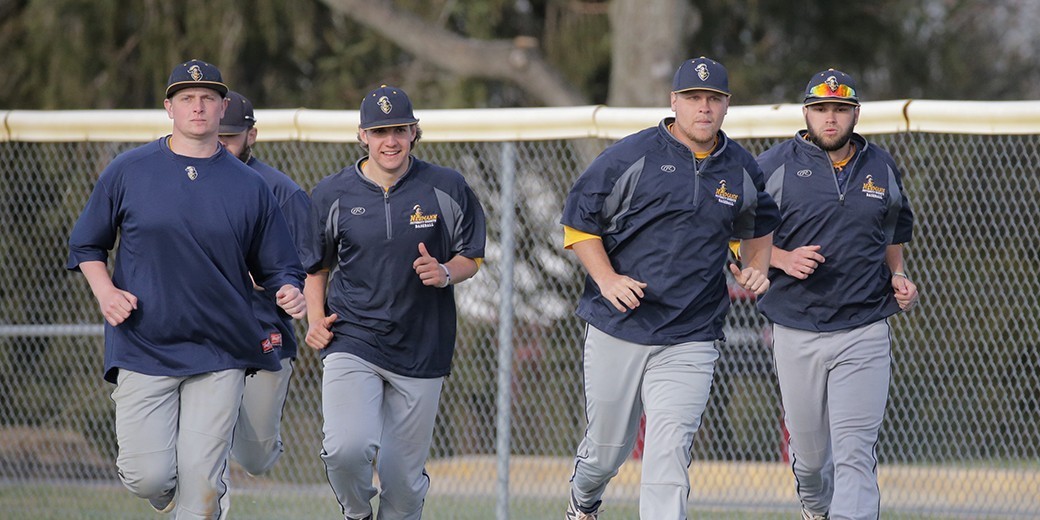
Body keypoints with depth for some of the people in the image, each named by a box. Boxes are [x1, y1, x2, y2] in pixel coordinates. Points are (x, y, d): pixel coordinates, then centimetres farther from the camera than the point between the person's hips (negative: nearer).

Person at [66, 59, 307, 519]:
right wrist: (105, 291, -7)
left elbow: (278, 266, 10)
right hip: (142, 347, -1)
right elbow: (85, 245, 11)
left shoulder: (250, 186, 5)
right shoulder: (128, 171, 2)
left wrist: (289, 293, -12)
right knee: (148, 477, -8)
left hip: (219, 356, 1)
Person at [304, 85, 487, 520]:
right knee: (347, 449, -22)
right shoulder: (332, 195, 1)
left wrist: (445, 272, -13)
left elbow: (471, 258, 9)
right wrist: (316, 319, -1)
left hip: (421, 350, 1)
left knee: (405, 479, 3)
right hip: (352, 343, -1)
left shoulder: (448, 189, 0)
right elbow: (315, 266, 15)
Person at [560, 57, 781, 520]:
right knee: (607, 447, 11)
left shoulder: (742, 170, 7)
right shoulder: (631, 156, -5)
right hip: (616, 330, -1)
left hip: (689, 342, 1)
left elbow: (758, 224, 27)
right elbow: (578, 221, 0)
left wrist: (756, 269, 7)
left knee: (669, 454, -13)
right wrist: (607, 280, -14)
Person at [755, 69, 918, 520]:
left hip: (865, 333, 1)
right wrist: (784, 259, -14)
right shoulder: (775, 166, 0)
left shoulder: (883, 169, 10)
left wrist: (898, 277, 6)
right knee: (808, 450, 10)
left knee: (856, 450, -12)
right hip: (797, 332, 0)